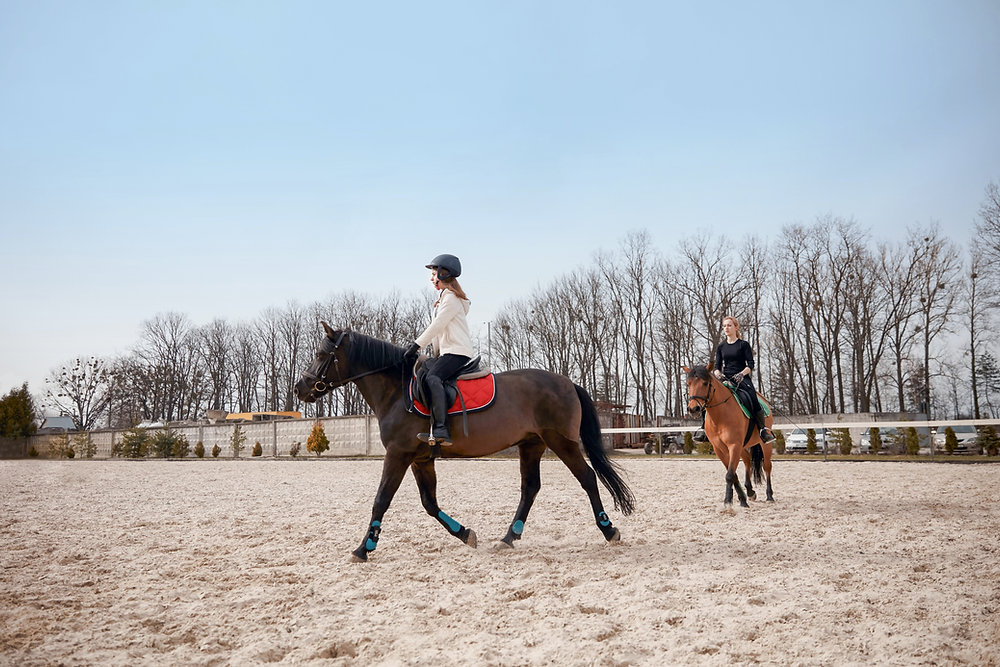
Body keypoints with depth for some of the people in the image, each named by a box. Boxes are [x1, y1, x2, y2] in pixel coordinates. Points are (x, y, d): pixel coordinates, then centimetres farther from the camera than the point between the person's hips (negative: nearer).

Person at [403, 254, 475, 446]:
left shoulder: (451, 298, -7)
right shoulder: (444, 298, 25)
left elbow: (436, 326, -16)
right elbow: (436, 329, 23)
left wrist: (416, 345, -15)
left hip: (458, 351, -11)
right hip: (446, 352, 11)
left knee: (432, 378, -32)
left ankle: (441, 430, -41)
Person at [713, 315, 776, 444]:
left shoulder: (744, 345, 5)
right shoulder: (721, 347, 16)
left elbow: (750, 364, -2)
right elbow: (717, 366, 13)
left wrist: (741, 373, -21)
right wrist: (718, 374, -11)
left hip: (742, 378, -3)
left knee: (753, 399, -30)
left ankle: (764, 429, -17)